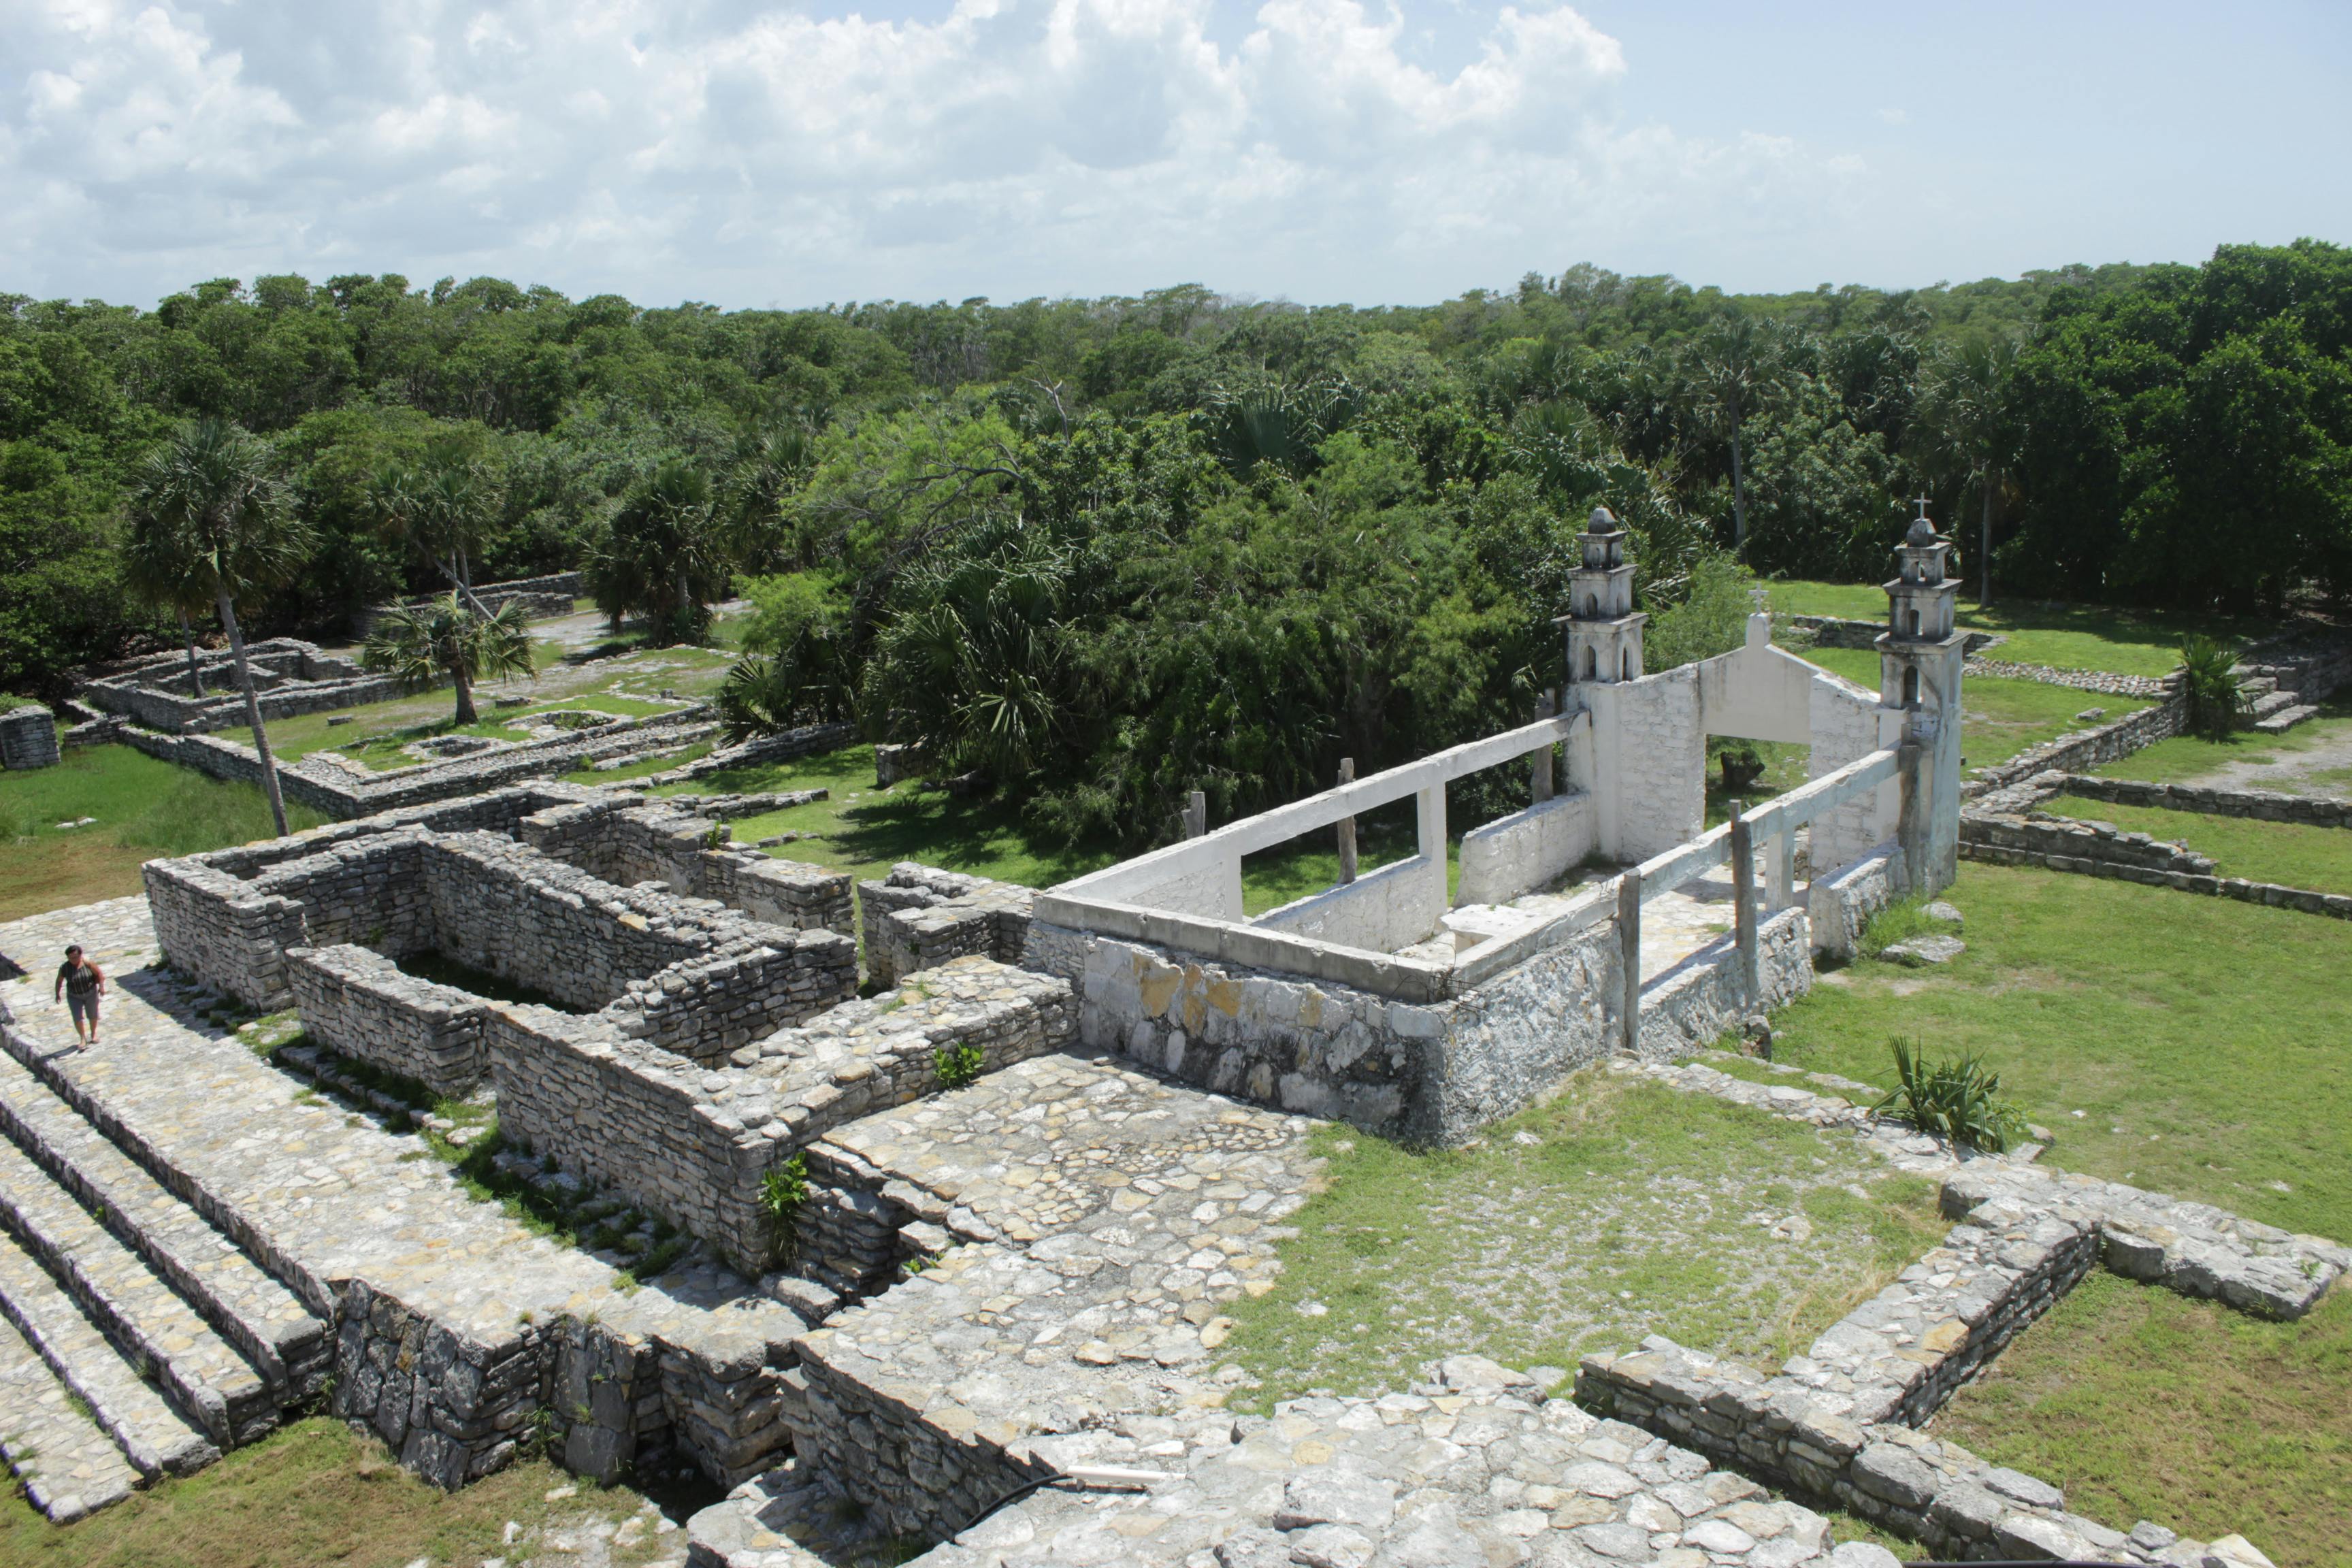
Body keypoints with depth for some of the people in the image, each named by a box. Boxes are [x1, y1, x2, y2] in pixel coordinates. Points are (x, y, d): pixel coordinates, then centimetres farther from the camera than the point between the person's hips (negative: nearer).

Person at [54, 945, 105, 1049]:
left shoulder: (87, 963, -17)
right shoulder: (64, 968, -14)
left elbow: (99, 973, -10)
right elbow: (59, 981, -1)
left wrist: (101, 986, -15)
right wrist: (57, 994, 6)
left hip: (91, 993, 0)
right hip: (74, 996, 0)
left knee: (93, 1015, 13)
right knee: (77, 1018, -7)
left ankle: (93, 1034, 35)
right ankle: (83, 1039, 6)